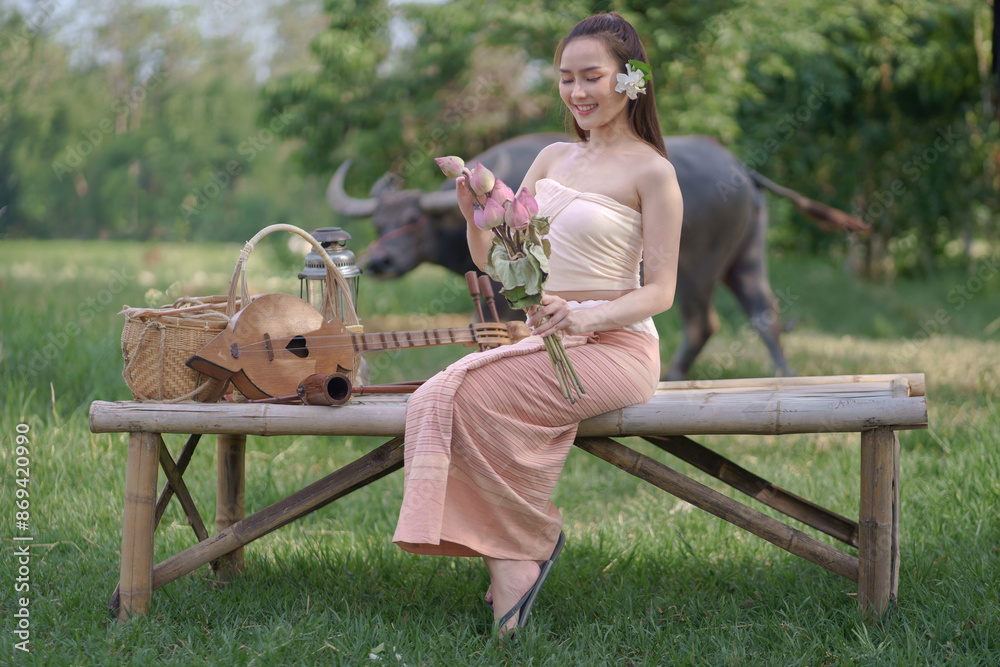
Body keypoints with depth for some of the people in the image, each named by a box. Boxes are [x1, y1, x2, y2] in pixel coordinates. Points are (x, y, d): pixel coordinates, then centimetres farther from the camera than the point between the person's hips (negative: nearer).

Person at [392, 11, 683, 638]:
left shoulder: (651, 172, -4)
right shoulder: (554, 158, 16)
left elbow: (661, 291, -8)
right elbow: (492, 260, 17)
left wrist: (586, 317, -25)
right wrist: (474, 213, -5)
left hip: (614, 347, -6)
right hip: (547, 344, 6)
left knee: (471, 394, -28)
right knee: (439, 398, -23)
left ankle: (531, 537, -8)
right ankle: (509, 563, -22)